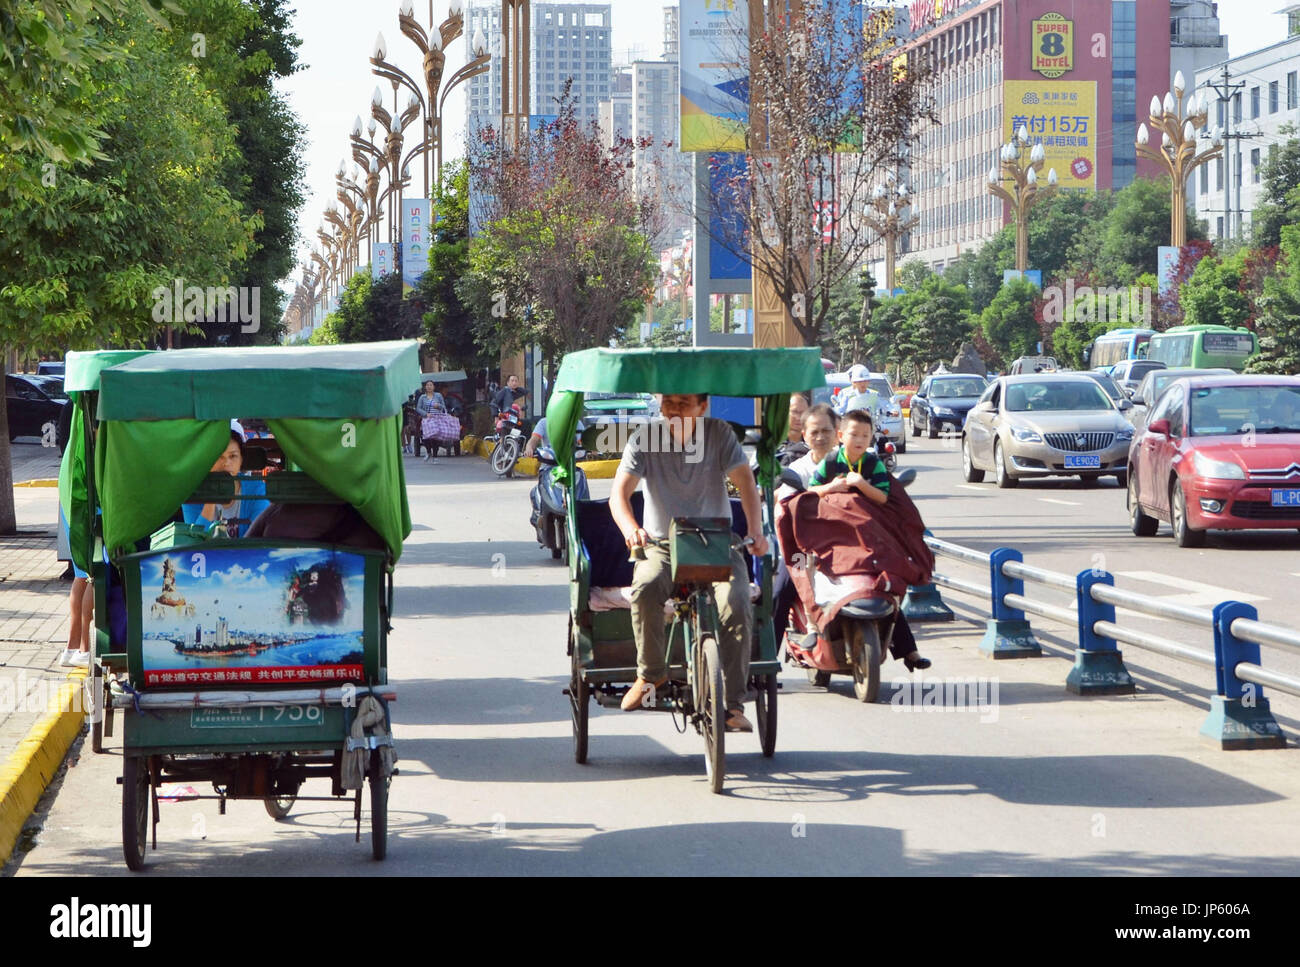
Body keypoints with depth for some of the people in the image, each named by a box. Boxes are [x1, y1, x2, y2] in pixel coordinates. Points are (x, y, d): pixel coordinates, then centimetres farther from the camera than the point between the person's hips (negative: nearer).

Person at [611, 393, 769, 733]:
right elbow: (620, 491, -15)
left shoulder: (719, 434, -4)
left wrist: (755, 530, -30)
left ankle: (732, 704, -17)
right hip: (662, 546, 0)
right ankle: (650, 673, -12)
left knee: (736, 607, -26)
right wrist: (630, 529, -38)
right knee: (645, 588, -34)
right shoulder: (645, 440, -6)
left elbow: (744, 481, -12)